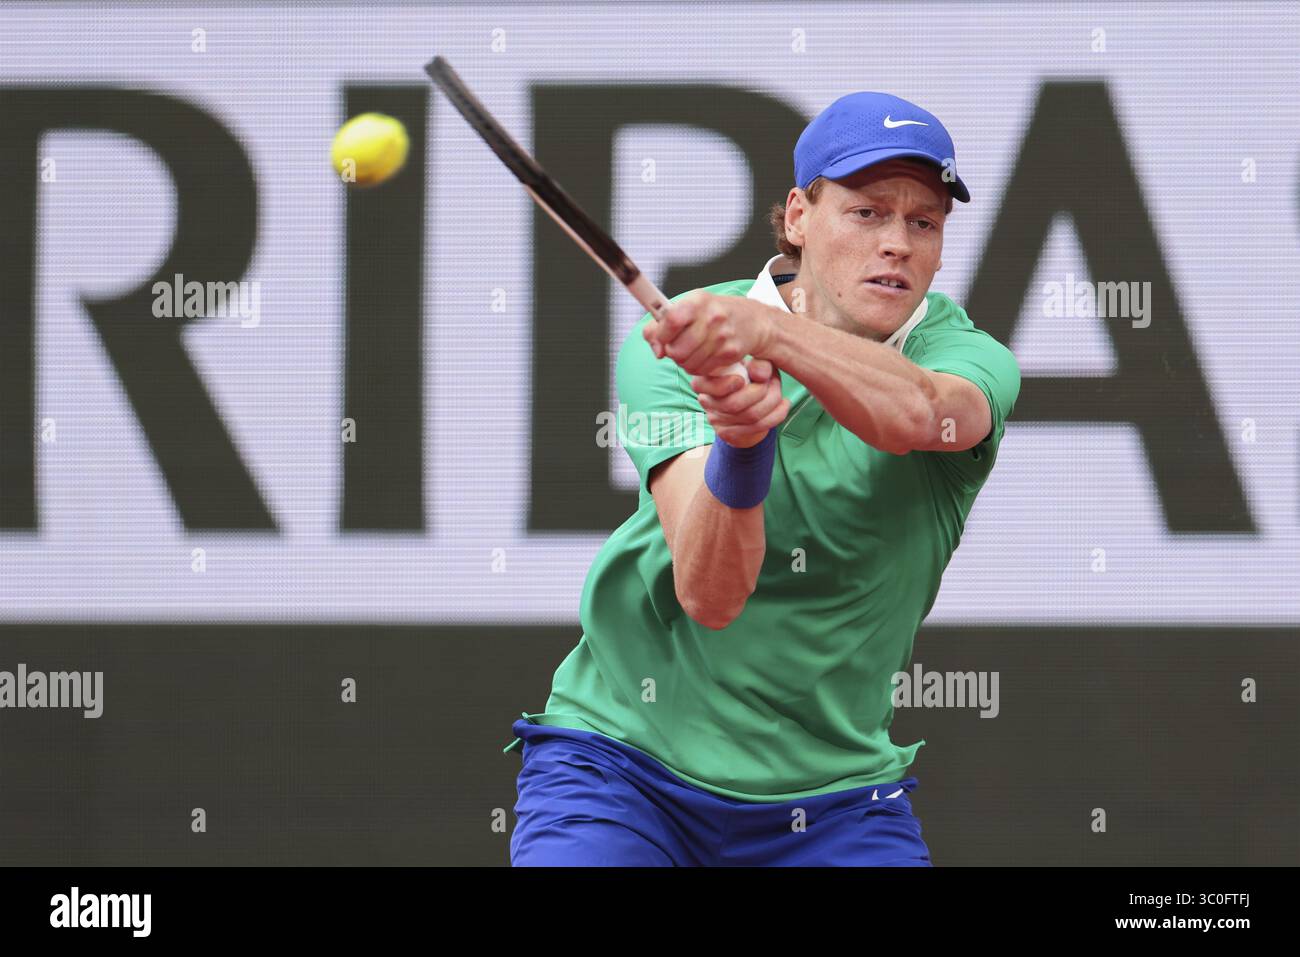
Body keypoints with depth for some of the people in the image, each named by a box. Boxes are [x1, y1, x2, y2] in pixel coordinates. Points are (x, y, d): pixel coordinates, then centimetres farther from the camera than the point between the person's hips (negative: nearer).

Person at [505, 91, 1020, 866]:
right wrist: (738, 444, -44)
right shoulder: (670, 350, -12)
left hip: (834, 796, 2)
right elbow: (709, 595, -25)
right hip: (623, 763, -2)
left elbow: (915, 414, -35)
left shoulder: (969, 359, -8)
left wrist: (766, 329, -52)